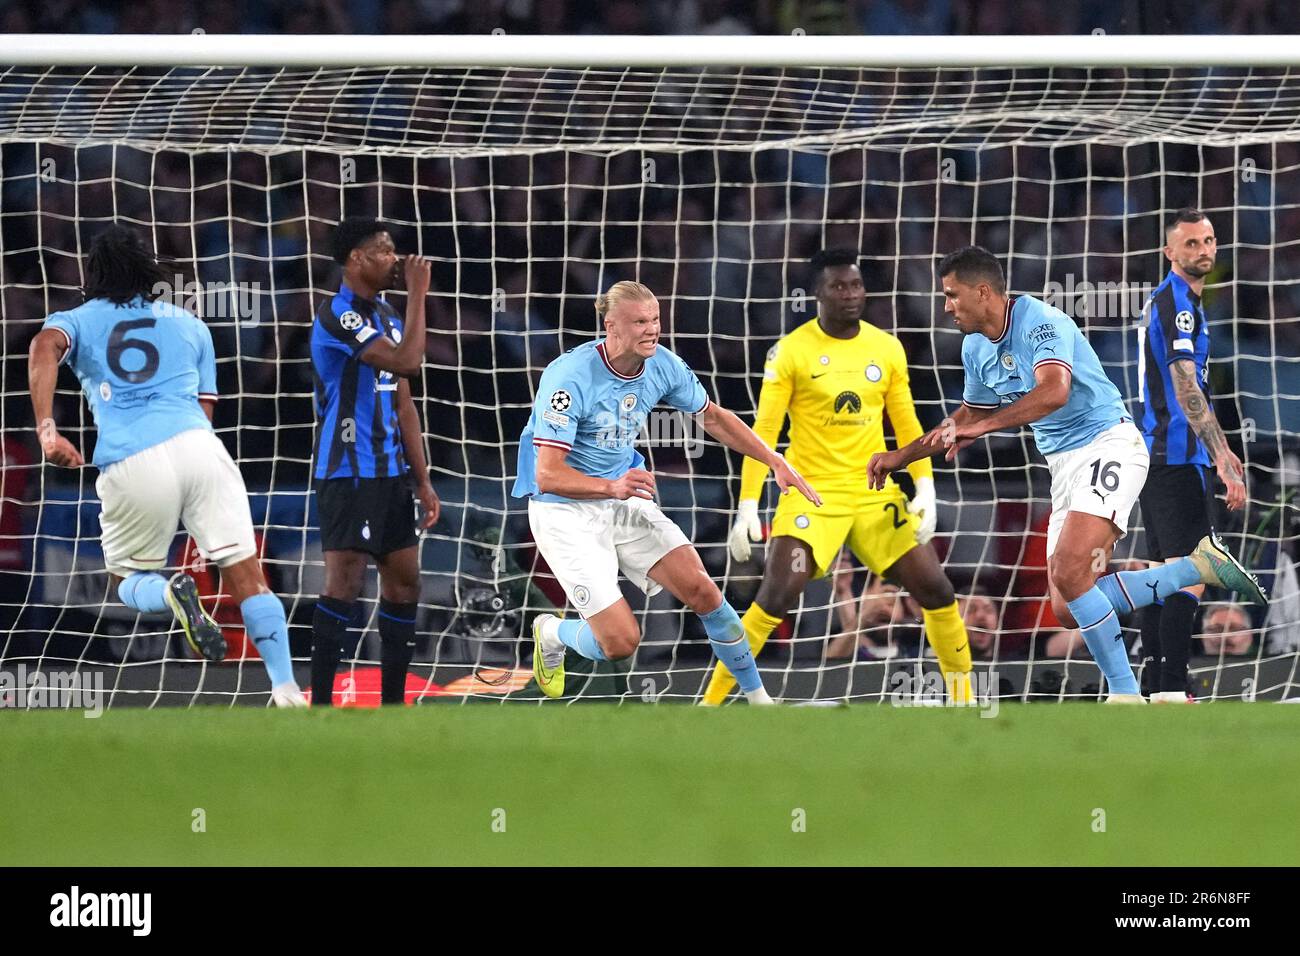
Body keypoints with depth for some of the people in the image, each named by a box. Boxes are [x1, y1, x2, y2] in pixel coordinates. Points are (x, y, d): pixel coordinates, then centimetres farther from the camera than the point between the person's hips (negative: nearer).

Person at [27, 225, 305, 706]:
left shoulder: (76, 320, 19)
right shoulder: (190, 324, 25)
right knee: (246, 576, 2)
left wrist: (46, 428, -13)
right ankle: (287, 690, -13)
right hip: (196, 445, 1)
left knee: (127, 581, 19)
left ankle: (169, 593, -16)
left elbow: (45, 346, -5)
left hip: (128, 465, -1)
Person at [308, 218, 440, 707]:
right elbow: (408, 362, -25)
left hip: (390, 473, 9)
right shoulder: (338, 316, -15)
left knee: (404, 581, 9)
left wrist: (422, 480, 14)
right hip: (348, 472, -9)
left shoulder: (388, 317, 14)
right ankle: (320, 708, -11)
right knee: (344, 582, -12)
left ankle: (393, 705, 16)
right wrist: (418, 294, -17)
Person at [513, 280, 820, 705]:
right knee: (620, 642, -13)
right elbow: (548, 475, -28)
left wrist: (776, 461, 5)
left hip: (625, 500, 6)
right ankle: (551, 633, 22)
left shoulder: (663, 365, -6)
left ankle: (758, 698, 6)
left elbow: (712, 417, 13)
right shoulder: (570, 377, -26)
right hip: (565, 511, -6)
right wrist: (612, 487, -46)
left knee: (702, 590, -11)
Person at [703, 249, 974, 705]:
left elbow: (906, 425, 11)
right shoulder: (791, 352, -7)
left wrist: (925, 489, 0)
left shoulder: (887, 348, 5)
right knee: (776, 597, -18)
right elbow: (764, 432, -6)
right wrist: (747, 507, -12)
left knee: (935, 589, -2)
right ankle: (711, 704, -8)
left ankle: (963, 697, 15)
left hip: (876, 494, 4)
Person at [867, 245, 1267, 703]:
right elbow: (971, 415, 27)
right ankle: (1201, 566, 6)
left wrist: (980, 426, -37)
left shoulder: (1040, 322, -17)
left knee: (1069, 573, -27)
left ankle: (1125, 694, -17)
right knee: (1069, 610, -3)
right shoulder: (975, 348, 11)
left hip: (1108, 445, -9)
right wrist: (900, 457, 24)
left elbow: (1054, 391, -34)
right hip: (1065, 464, 9)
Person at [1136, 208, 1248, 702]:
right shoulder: (1177, 303, -14)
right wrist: (1223, 461, -27)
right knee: (1191, 574, -13)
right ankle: (1172, 690, -18)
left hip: (1157, 455, 11)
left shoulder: (1165, 301, 18)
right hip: (1179, 458, -11)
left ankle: (1158, 689, 12)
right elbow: (1187, 392, -22)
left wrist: (1221, 451, 31)